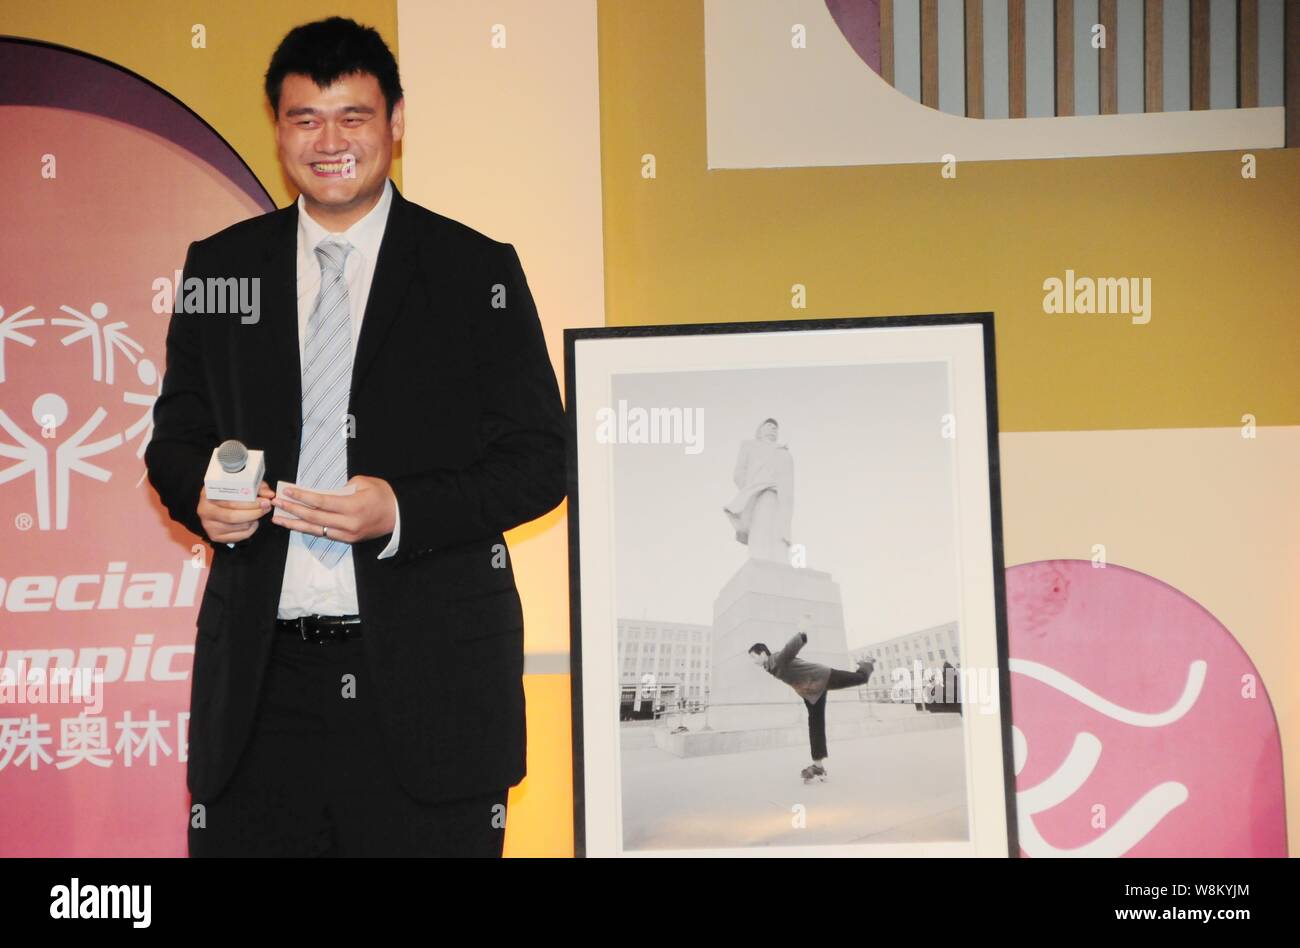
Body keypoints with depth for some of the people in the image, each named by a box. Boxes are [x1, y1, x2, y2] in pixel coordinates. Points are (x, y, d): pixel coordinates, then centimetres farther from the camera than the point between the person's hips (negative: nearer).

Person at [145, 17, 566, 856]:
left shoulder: (477, 271, 2)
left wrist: (403, 513, -15)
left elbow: (539, 461, 0)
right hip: (261, 683, 2)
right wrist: (202, 496, -6)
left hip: (428, 683, -2)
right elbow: (177, 433, 18)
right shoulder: (219, 268, 11)